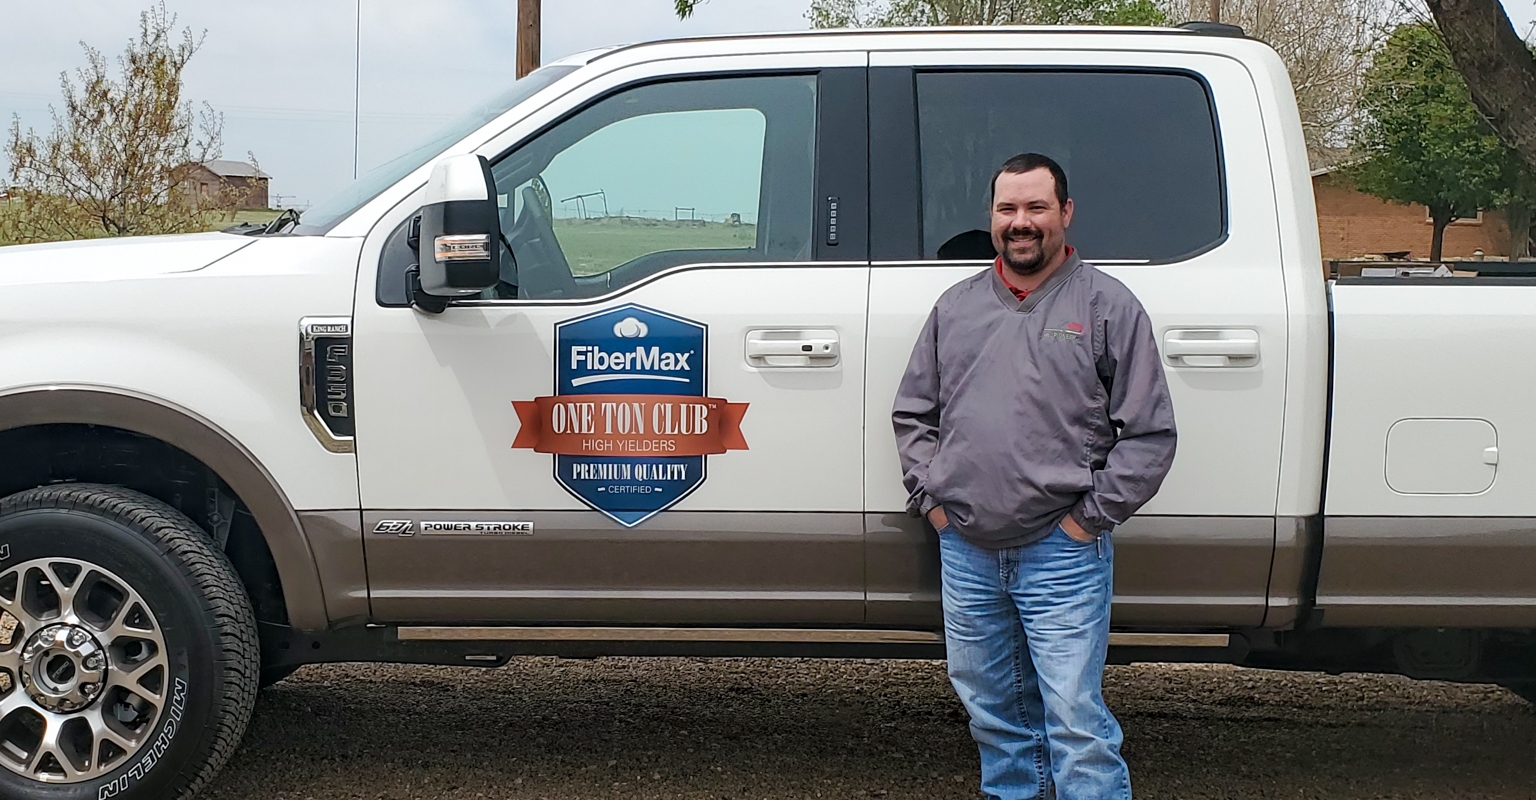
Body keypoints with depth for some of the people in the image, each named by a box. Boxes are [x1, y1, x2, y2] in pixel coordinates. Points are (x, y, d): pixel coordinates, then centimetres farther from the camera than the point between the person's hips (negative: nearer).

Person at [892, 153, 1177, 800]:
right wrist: (929, 497, 7)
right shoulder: (957, 305, 12)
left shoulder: (1106, 304, 0)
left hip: (1061, 554, -4)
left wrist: (1090, 515, -8)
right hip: (965, 552, 5)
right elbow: (913, 413, 19)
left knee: (1076, 721, -6)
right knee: (993, 711, 15)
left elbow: (1150, 432, -3)